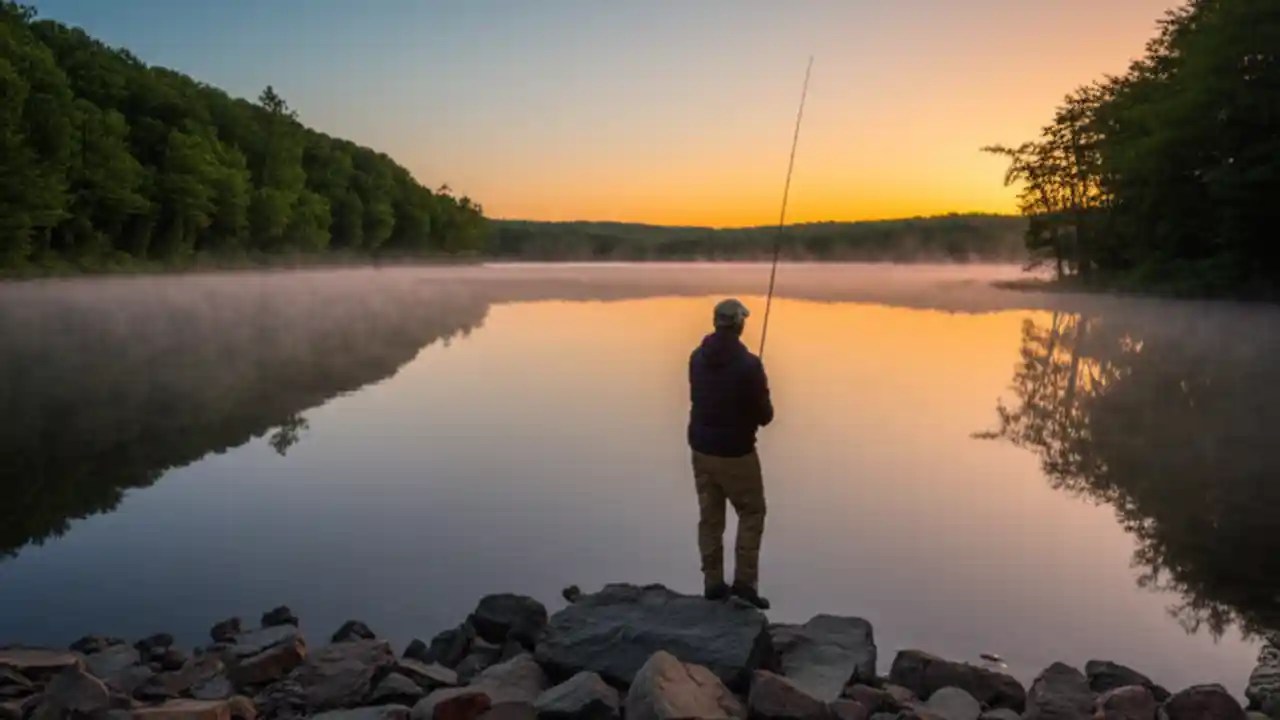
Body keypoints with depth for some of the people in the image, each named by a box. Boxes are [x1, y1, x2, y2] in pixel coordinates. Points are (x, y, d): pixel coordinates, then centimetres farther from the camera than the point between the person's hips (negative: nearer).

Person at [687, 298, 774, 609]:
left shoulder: (697, 358, -1)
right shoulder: (748, 364, -19)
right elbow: (765, 415, -12)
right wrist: (757, 413, 11)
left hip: (701, 448, 5)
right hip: (736, 452, -5)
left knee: (710, 516, 14)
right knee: (751, 513, 10)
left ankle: (713, 583, 18)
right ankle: (744, 581, 5)